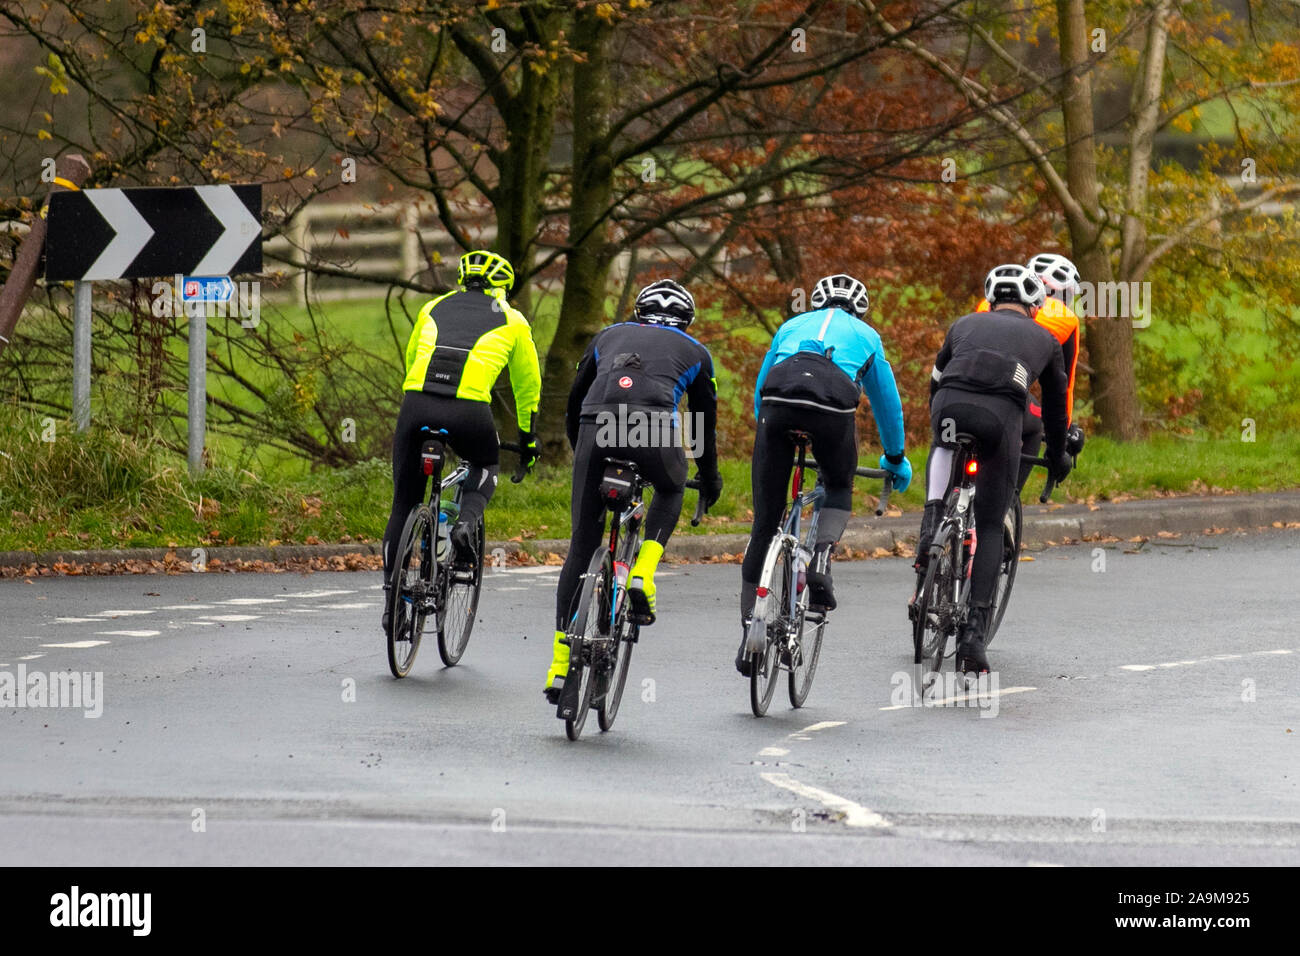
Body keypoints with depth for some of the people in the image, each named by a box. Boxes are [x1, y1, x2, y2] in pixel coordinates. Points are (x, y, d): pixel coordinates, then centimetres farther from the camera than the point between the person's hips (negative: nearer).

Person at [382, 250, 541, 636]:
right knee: (486, 468, 30)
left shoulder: (434, 308, 27)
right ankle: (467, 522, 0)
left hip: (416, 401, 2)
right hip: (469, 411, -2)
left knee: (404, 505, 15)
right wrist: (528, 440, 42)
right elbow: (528, 384, 29)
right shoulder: (512, 321, 21)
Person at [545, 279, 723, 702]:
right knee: (670, 489, 34)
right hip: (653, 426, -1)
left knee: (582, 545, 10)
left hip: (596, 427, 1)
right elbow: (705, 423, 36)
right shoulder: (694, 352, 30)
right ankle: (643, 575, 10)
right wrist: (710, 481, 51)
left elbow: (573, 405, 36)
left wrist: (581, 457, 50)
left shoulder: (608, 336, 34)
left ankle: (559, 668, 6)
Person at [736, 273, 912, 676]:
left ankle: (749, 630, 3)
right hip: (834, 401, -1)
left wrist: (764, 423, 58)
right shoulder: (866, 336, 33)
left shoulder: (792, 325, 37)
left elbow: (759, 389, 42)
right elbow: (887, 403, 42)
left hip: (778, 400, 1)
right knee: (839, 488, 29)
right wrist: (896, 459, 56)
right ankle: (821, 561, 0)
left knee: (764, 523, 9)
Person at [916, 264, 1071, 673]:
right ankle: (974, 632, 0)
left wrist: (939, 425, 57)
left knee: (944, 447, 38)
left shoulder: (965, 324, 32)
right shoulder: (1045, 339, 30)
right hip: (1001, 415, -1)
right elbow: (1055, 406, 40)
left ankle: (932, 524, 11)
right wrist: (1058, 456, 55)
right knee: (989, 529, 11)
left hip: (951, 405, 1)